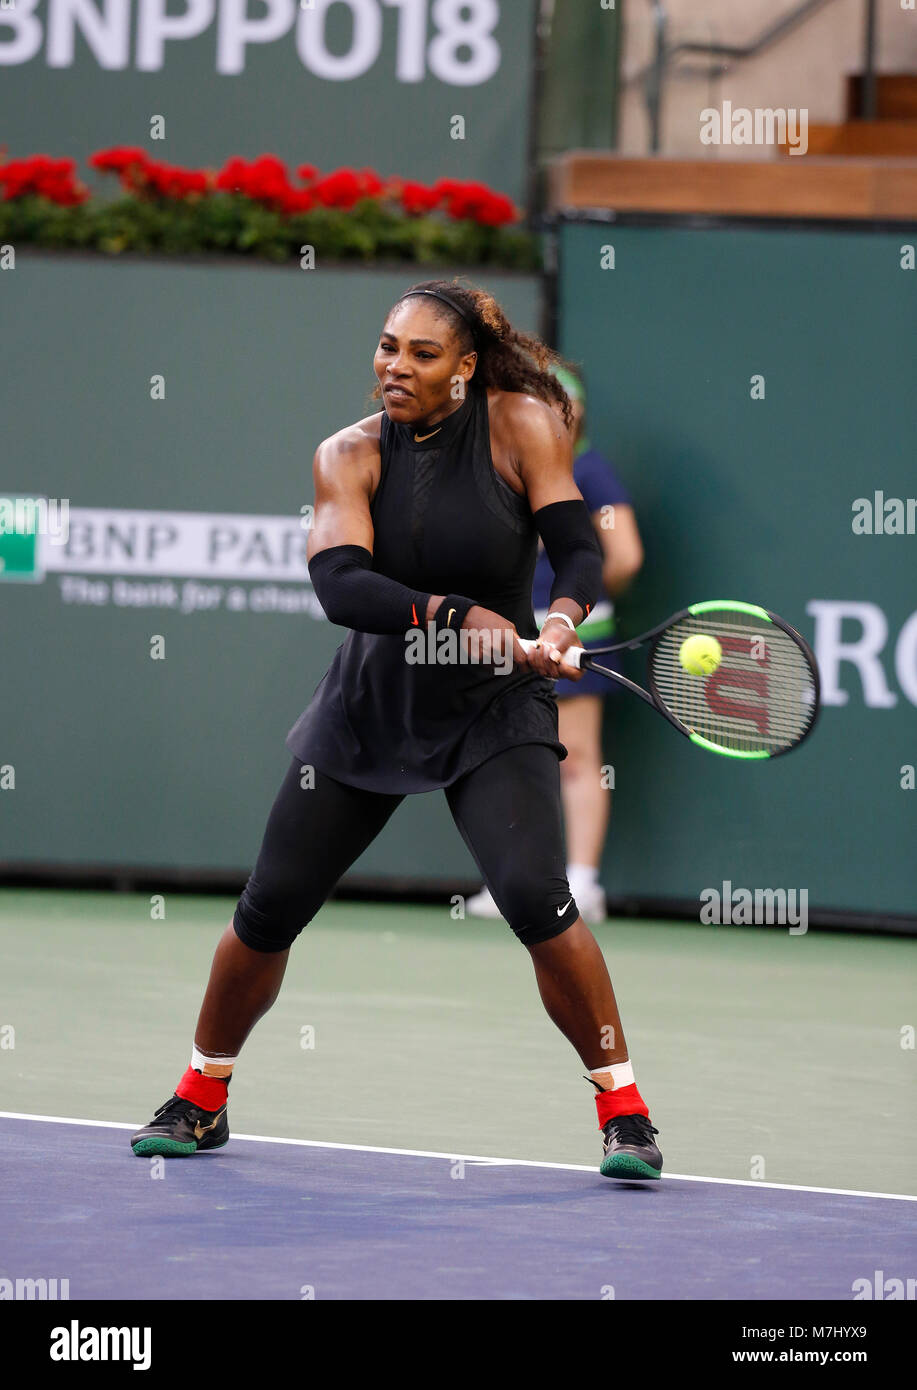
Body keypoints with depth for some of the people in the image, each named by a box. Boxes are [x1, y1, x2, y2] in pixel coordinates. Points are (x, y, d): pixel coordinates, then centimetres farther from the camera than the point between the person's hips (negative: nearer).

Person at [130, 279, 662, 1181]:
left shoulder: (520, 423, -10)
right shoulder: (350, 455, -7)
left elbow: (580, 552, -15)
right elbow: (340, 585, -22)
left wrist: (560, 621, -37)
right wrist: (454, 616, -37)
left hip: (495, 711, -3)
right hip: (369, 707, 3)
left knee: (534, 896, -24)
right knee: (267, 909, 5)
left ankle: (623, 1110, -10)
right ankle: (200, 1099, 27)